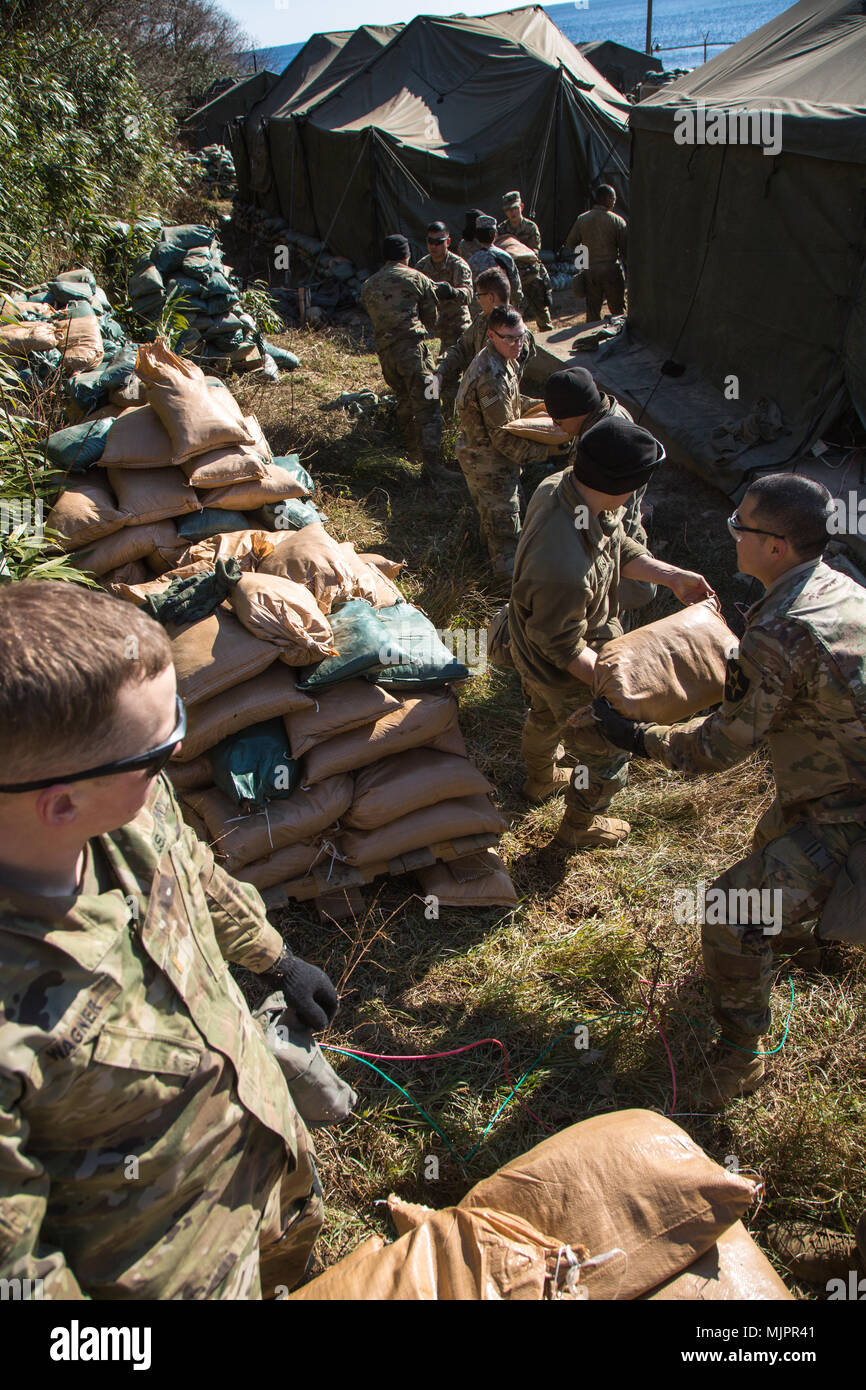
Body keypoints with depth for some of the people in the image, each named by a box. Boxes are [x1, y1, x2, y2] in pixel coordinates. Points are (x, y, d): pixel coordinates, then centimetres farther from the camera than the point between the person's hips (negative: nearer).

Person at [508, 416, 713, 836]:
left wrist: (673, 575, -4)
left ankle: (539, 781, 69)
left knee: (546, 715, 37)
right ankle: (578, 829, 47)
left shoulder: (560, 485, -19)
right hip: (564, 676, -9)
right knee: (607, 755, 19)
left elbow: (619, 546, -1)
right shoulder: (565, 569, -48)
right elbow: (564, 649, -30)